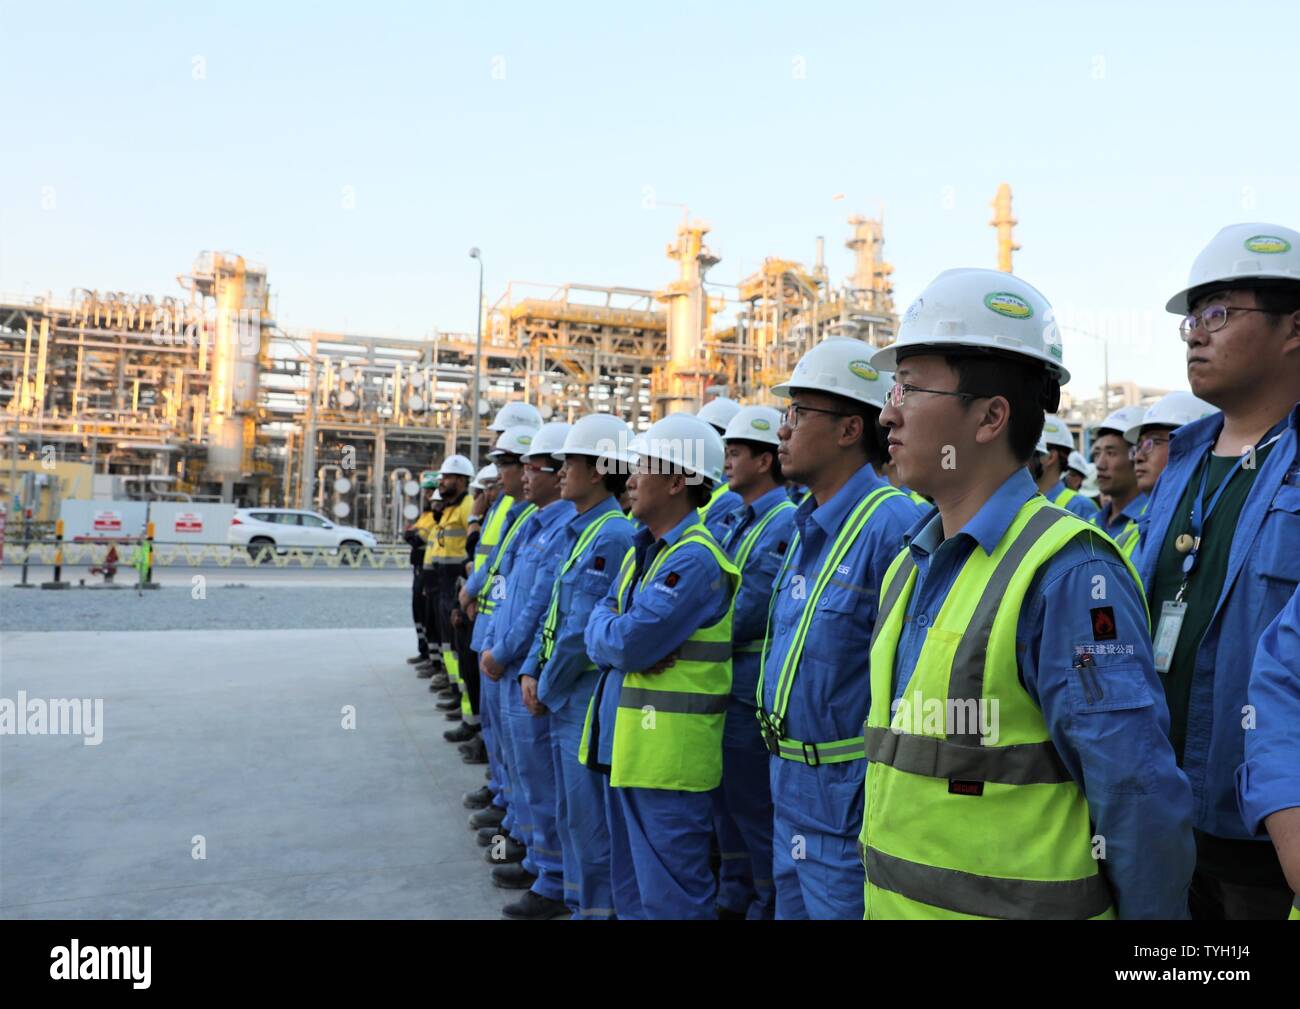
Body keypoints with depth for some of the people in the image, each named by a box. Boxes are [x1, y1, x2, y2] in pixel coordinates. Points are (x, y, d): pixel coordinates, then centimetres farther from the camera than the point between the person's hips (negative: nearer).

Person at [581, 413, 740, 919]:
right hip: (625, 741, 9)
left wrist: (605, 630, -3)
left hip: (668, 754, -9)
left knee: (669, 895, 3)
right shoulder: (640, 549, 11)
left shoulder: (695, 560, -19)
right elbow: (598, 630, 11)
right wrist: (624, 641, -7)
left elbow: (626, 643, -23)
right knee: (629, 884, 21)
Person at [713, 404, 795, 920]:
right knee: (728, 800, 20)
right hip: (725, 683, 9)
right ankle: (733, 899, 35)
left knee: (755, 805, 3)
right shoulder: (740, 519, 12)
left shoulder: (787, 523, -17)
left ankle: (766, 904, 19)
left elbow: (750, 612, -21)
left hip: (751, 688, -9)